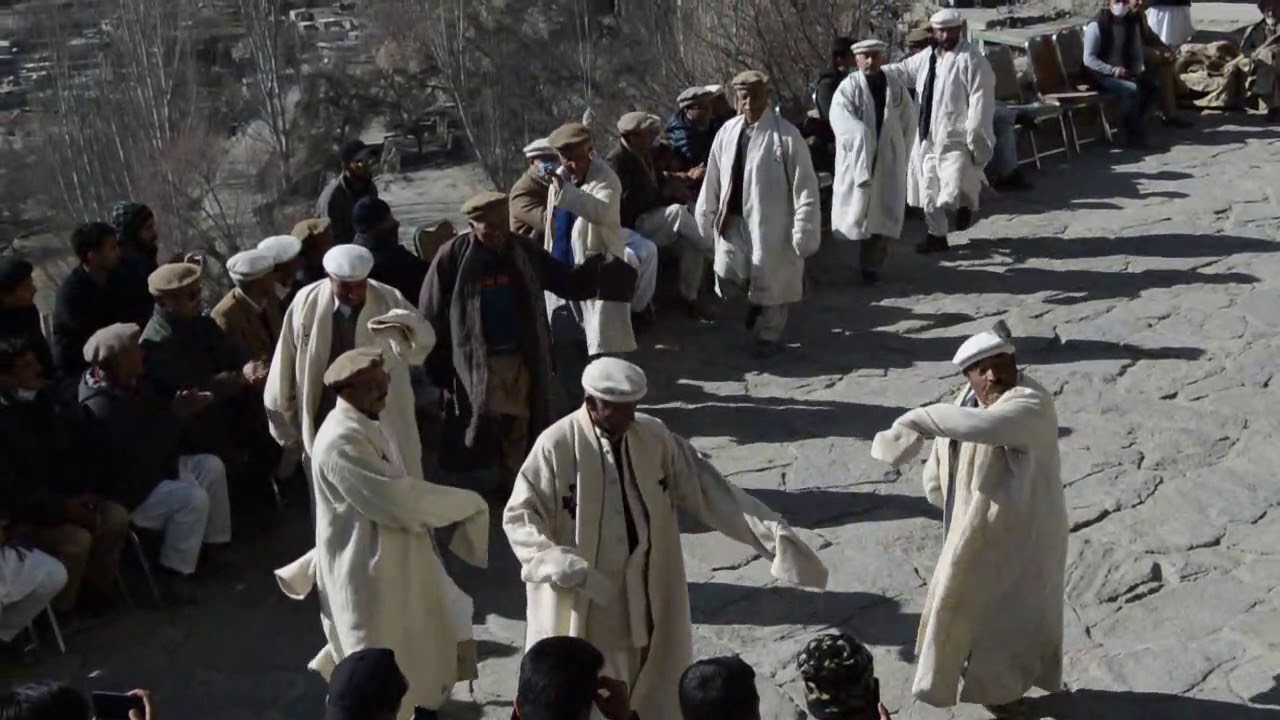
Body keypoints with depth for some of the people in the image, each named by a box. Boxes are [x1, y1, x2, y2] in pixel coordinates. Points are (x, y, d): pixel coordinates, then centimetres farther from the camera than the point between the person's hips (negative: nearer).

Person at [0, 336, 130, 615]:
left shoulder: (48, 402, 4)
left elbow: (80, 452, 11)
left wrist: (87, 492, -4)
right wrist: (63, 508, -23)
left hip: (65, 500, 7)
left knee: (117, 516, -12)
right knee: (77, 539, -28)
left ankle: (96, 586, 5)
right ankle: (58, 608, -6)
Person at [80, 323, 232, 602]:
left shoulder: (128, 383, 1)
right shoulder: (101, 407, -30)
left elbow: (155, 414, 9)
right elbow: (145, 451, -32)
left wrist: (181, 405, -13)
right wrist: (177, 415, -24)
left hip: (147, 468, 11)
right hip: (124, 490, -11)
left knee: (211, 467, 8)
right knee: (192, 498, -26)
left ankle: (213, 547, 17)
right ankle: (175, 574, -13)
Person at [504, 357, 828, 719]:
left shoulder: (655, 437, -5)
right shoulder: (556, 445, -17)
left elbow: (708, 490, -4)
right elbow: (518, 516, -11)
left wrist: (774, 534, -11)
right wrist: (558, 562, -28)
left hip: (648, 596, 4)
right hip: (583, 602, -4)